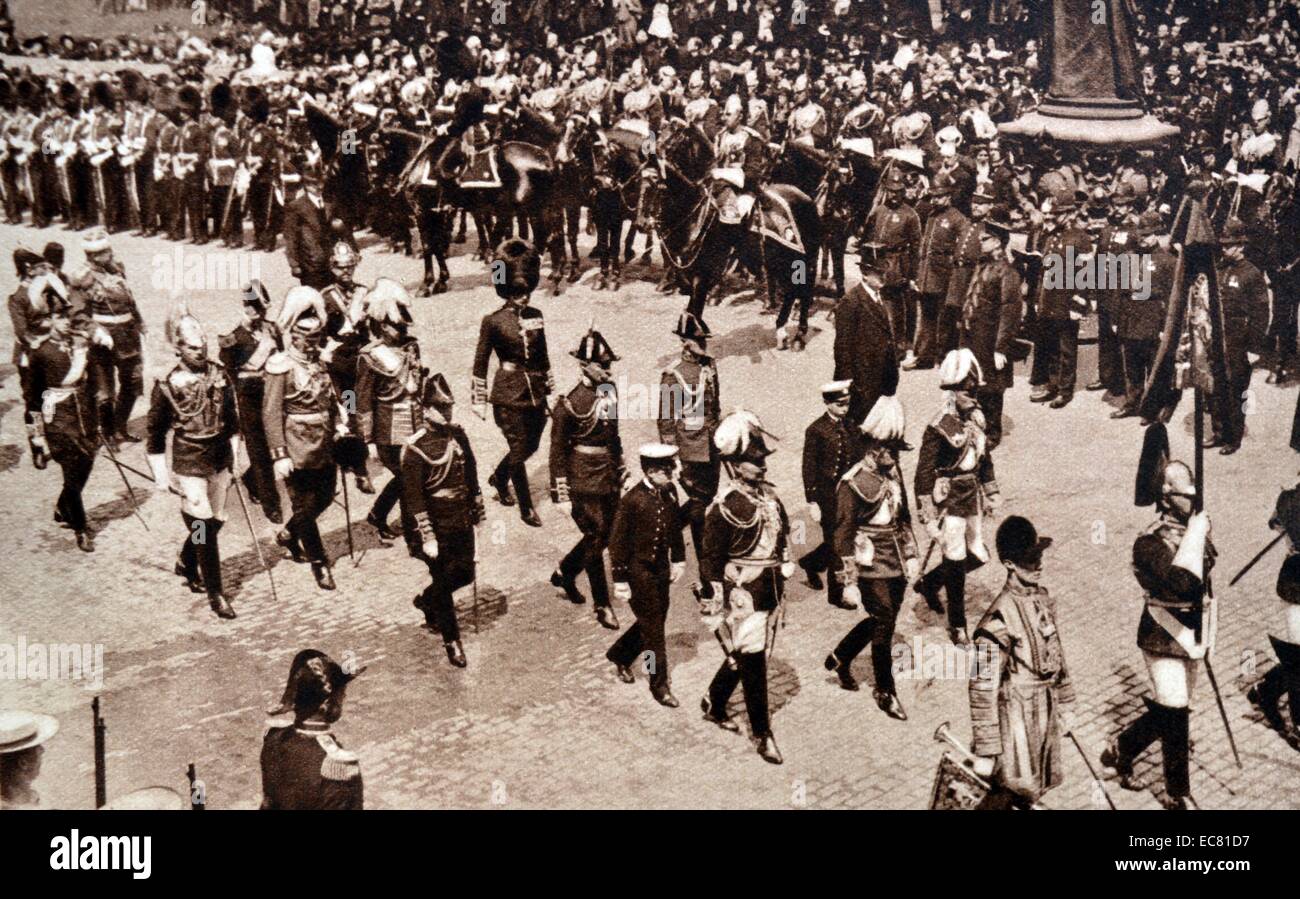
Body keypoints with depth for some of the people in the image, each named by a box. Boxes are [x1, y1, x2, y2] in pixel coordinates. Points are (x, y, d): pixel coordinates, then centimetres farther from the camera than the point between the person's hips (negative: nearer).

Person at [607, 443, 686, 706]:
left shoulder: (669, 492, -1)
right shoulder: (632, 500, -20)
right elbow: (617, 541, -16)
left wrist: (678, 559, 17)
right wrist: (620, 580, -14)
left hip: (661, 568, 7)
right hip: (639, 571, -7)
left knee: (655, 621, 18)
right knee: (653, 628, 0)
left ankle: (620, 656, 42)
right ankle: (659, 685, 12)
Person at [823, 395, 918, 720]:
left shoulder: (894, 474, 5)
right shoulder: (854, 483, -17)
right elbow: (843, 536, -15)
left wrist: (911, 556, 15)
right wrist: (849, 583, -15)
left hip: (897, 568, 7)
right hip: (872, 569, -7)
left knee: (881, 620, 17)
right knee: (884, 626, 0)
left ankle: (840, 657, 41)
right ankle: (885, 692, 17)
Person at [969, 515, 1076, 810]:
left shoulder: (1042, 597, 0)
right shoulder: (998, 620, -25)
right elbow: (983, 690, -22)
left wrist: (1064, 705, 17)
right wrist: (984, 752, -20)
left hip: (1046, 711, 8)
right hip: (1017, 716, -7)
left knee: (1046, 780, 18)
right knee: (1015, 790, 3)